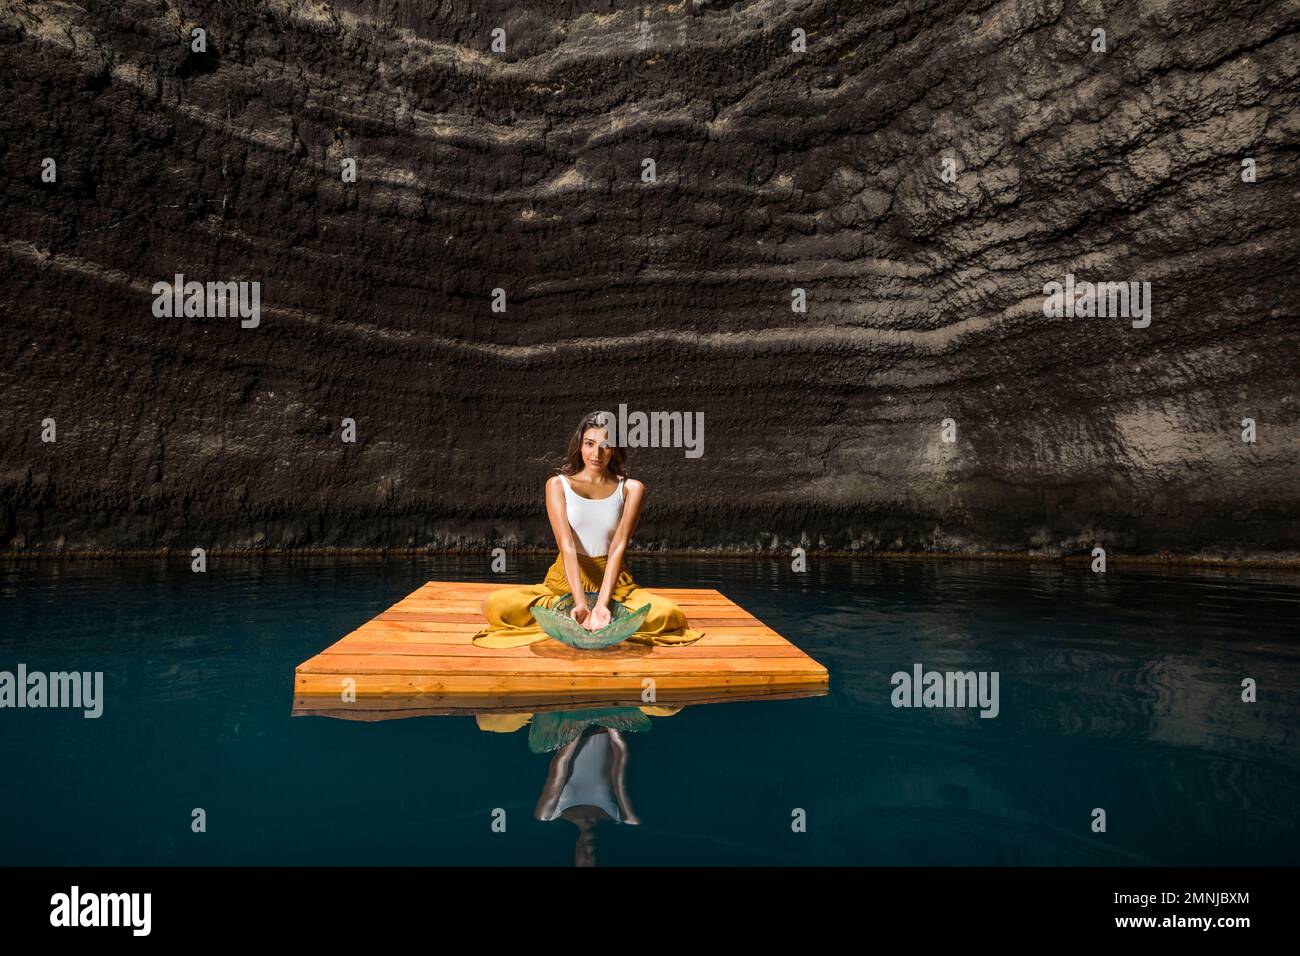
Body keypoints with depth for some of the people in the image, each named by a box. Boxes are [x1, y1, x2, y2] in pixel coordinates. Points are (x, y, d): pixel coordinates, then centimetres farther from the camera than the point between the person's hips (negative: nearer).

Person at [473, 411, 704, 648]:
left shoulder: (630, 489, 0)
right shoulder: (558, 485, -1)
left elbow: (619, 546, -12)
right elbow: (566, 545, -14)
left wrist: (601, 603, -28)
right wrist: (581, 603, -29)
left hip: (613, 581, 1)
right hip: (565, 580, 0)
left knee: (669, 615, -29)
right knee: (494, 605, -26)